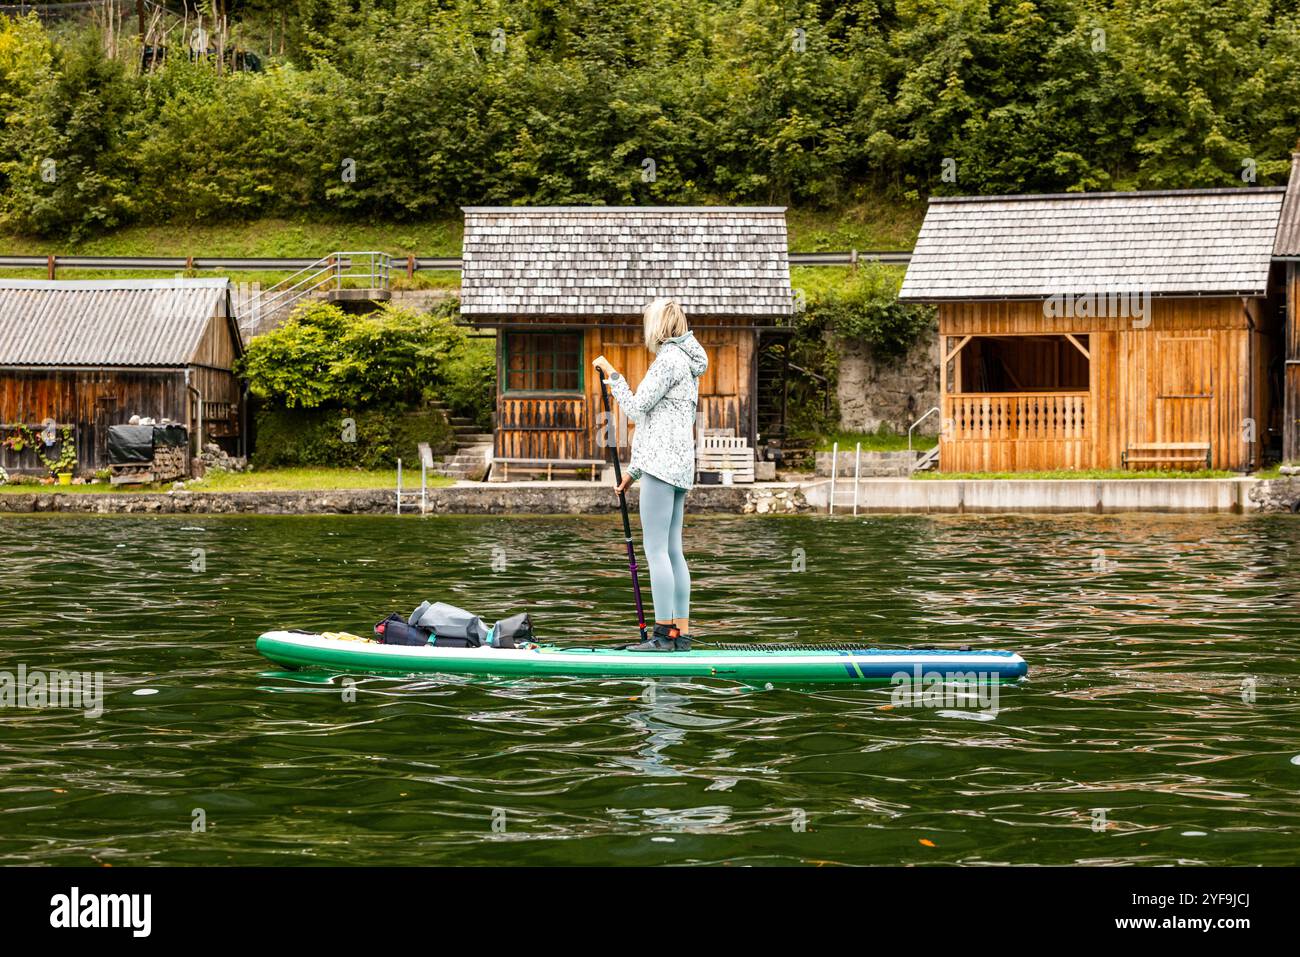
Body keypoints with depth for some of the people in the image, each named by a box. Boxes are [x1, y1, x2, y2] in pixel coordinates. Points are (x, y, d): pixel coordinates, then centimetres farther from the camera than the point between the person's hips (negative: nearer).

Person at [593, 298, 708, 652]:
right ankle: (681, 632, 9)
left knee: (656, 548, -10)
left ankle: (665, 633, -13)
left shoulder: (669, 359, -10)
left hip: (663, 464, -10)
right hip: (677, 465, 10)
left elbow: (635, 409, -11)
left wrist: (612, 375, -1)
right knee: (673, 550, 9)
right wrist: (636, 470, 26)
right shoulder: (685, 361, 21)